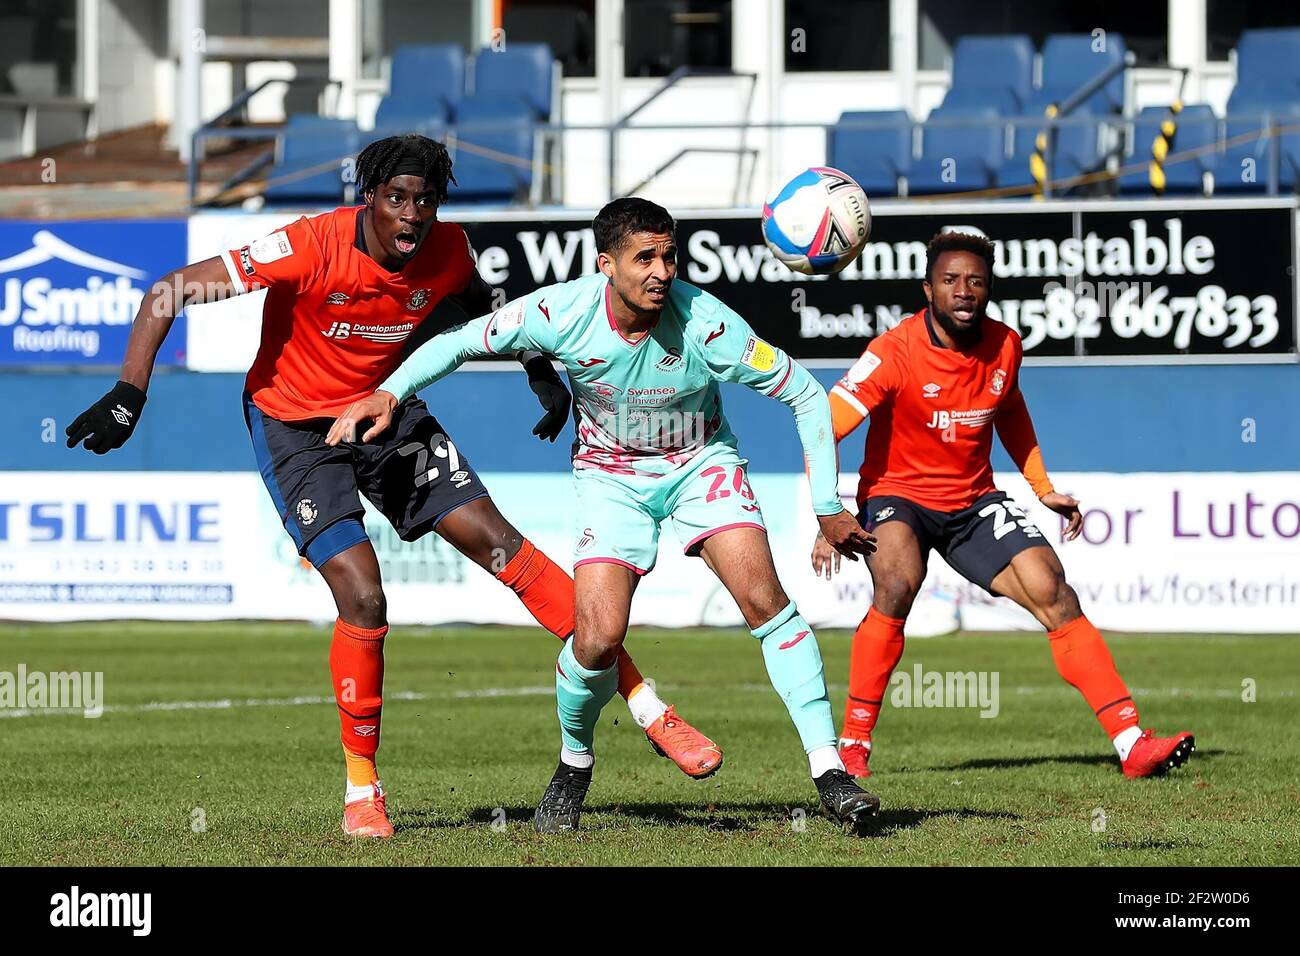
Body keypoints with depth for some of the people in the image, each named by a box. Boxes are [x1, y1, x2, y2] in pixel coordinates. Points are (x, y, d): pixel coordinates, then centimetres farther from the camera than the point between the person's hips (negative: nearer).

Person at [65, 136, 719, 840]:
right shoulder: (312, 248, -28)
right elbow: (168, 293, -25)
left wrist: (541, 374, 13)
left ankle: (646, 707, 2)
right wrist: (128, 397, -29)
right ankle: (361, 789, 0)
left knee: (497, 542, -5)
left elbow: (478, 304, 15)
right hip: (295, 429, -4)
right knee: (363, 597, -18)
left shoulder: (447, 251, -13)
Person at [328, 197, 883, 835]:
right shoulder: (562, 312, -23)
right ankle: (573, 766, 14)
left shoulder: (705, 323, -27)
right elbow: (461, 341, -7)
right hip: (610, 476, 0)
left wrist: (827, 508, -14)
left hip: (701, 464, 0)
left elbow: (806, 394, -16)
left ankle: (828, 772, -16)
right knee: (599, 638, -17)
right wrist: (390, 392, -22)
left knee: (764, 598, -22)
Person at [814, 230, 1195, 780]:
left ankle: (1132, 744, -11)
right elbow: (824, 429, -22)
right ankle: (853, 746, -22)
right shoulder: (894, 353, -20)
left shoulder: (1004, 347, -4)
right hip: (898, 494, -4)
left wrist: (1042, 488, 15)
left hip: (975, 501, 4)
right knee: (898, 582, -34)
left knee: (1050, 589, -12)